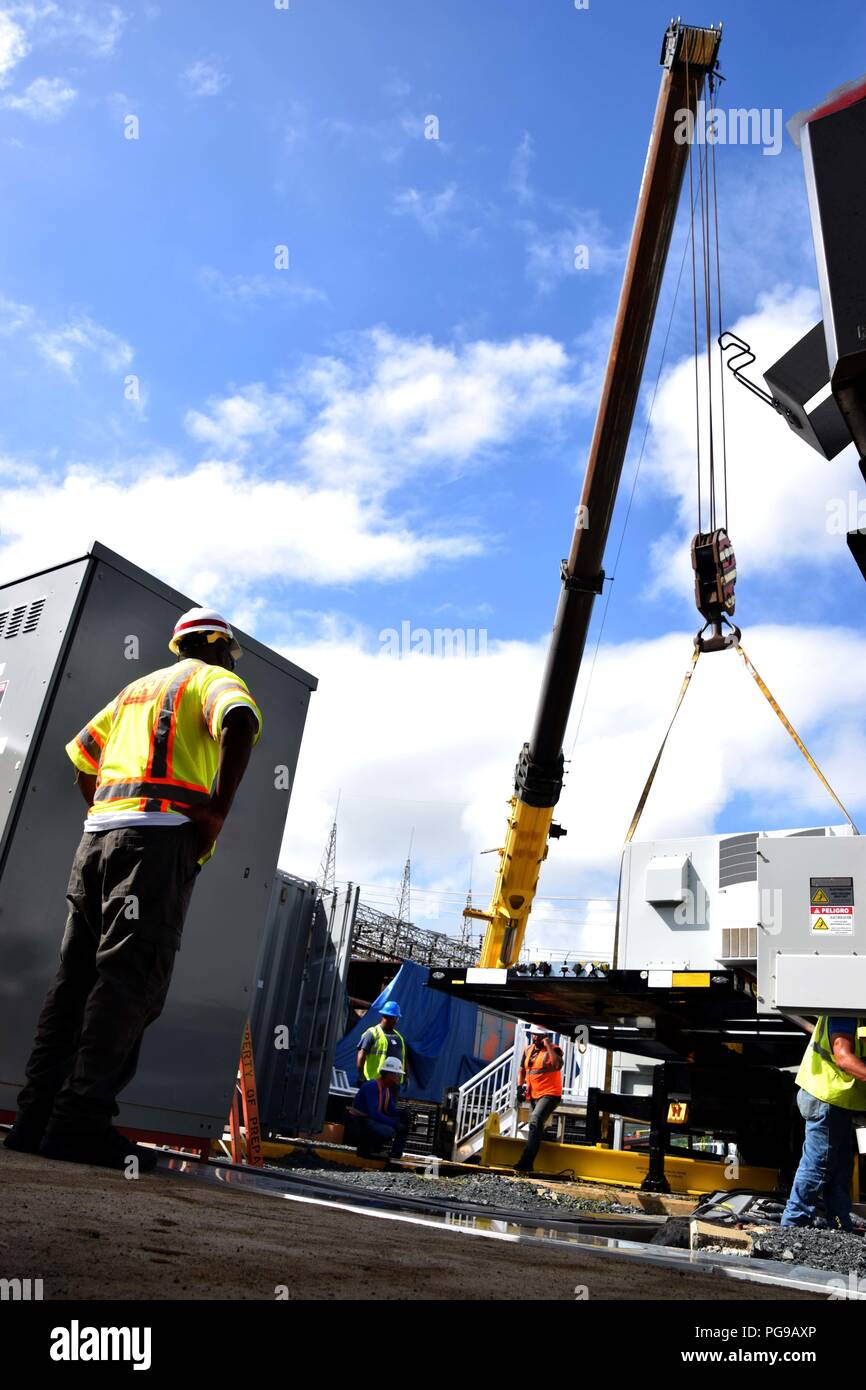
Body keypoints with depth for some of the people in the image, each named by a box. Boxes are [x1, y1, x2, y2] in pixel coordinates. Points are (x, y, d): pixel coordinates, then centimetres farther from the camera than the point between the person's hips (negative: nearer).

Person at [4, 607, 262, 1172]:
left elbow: (82, 755, 33)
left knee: (79, 978, 7)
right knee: (130, 982, -11)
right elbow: (240, 722, -17)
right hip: (161, 834, -8)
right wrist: (216, 814, -16)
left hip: (99, 834, 8)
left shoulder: (137, 687, 30)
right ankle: (81, 1121, -16)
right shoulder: (215, 678, 7)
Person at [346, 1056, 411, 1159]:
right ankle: (364, 1148, -10)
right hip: (358, 1123, -9)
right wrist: (394, 1123, -28)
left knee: (404, 1122, 5)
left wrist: (403, 1113, -11)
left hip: (373, 1121, 9)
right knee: (389, 1131, -33)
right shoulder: (371, 1086, -21)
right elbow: (374, 1113, -29)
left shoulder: (387, 1088, 8)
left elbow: (392, 1110, 11)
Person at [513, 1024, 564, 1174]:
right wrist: (520, 1087, 9)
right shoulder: (529, 1050, 10)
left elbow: (558, 1065, -30)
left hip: (550, 1094, -8)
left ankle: (526, 1163, -31)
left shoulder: (553, 1049, -10)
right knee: (538, 1126, 17)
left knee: (535, 1121, -24)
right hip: (533, 1094, 8)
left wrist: (548, 1046, -28)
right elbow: (522, 1070, 21)